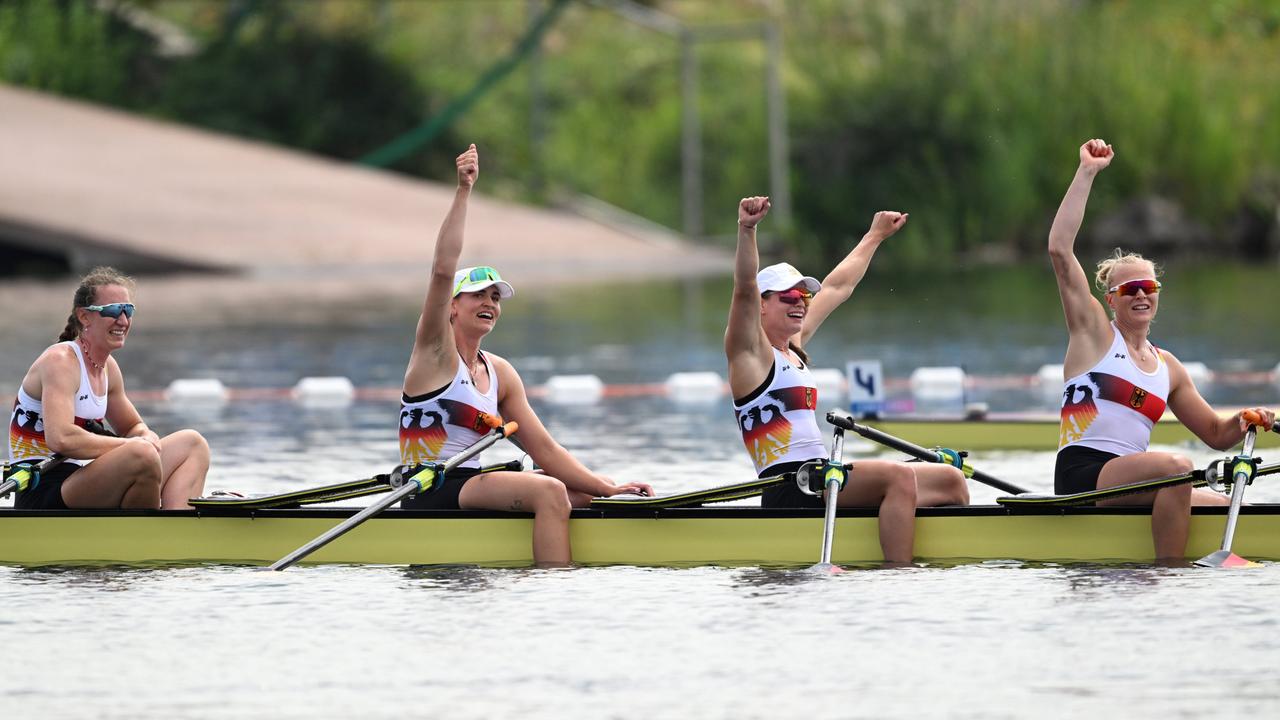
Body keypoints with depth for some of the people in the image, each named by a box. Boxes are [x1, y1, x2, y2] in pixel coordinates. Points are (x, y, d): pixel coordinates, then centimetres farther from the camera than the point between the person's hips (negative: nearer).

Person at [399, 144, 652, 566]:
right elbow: (443, 270, -20)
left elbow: (544, 450, 12)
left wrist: (607, 488, 0)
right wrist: (463, 192, -24)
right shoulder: (437, 351, -3)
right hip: (430, 492, -9)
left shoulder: (500, 374, 15)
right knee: (549, 492, -25)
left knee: (582, 496, 6)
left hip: (467, 485, 9)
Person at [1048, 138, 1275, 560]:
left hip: (1131, 484, 6)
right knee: (1175, 467, -32)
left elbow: (1216, 435, 24)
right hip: (1081, 473, -6)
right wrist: (1088, 172, -6)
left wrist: (1243, 422, 0)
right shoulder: (1095, 332, 5)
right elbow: (1059, 249, -6)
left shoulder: (1167, 367, 20)